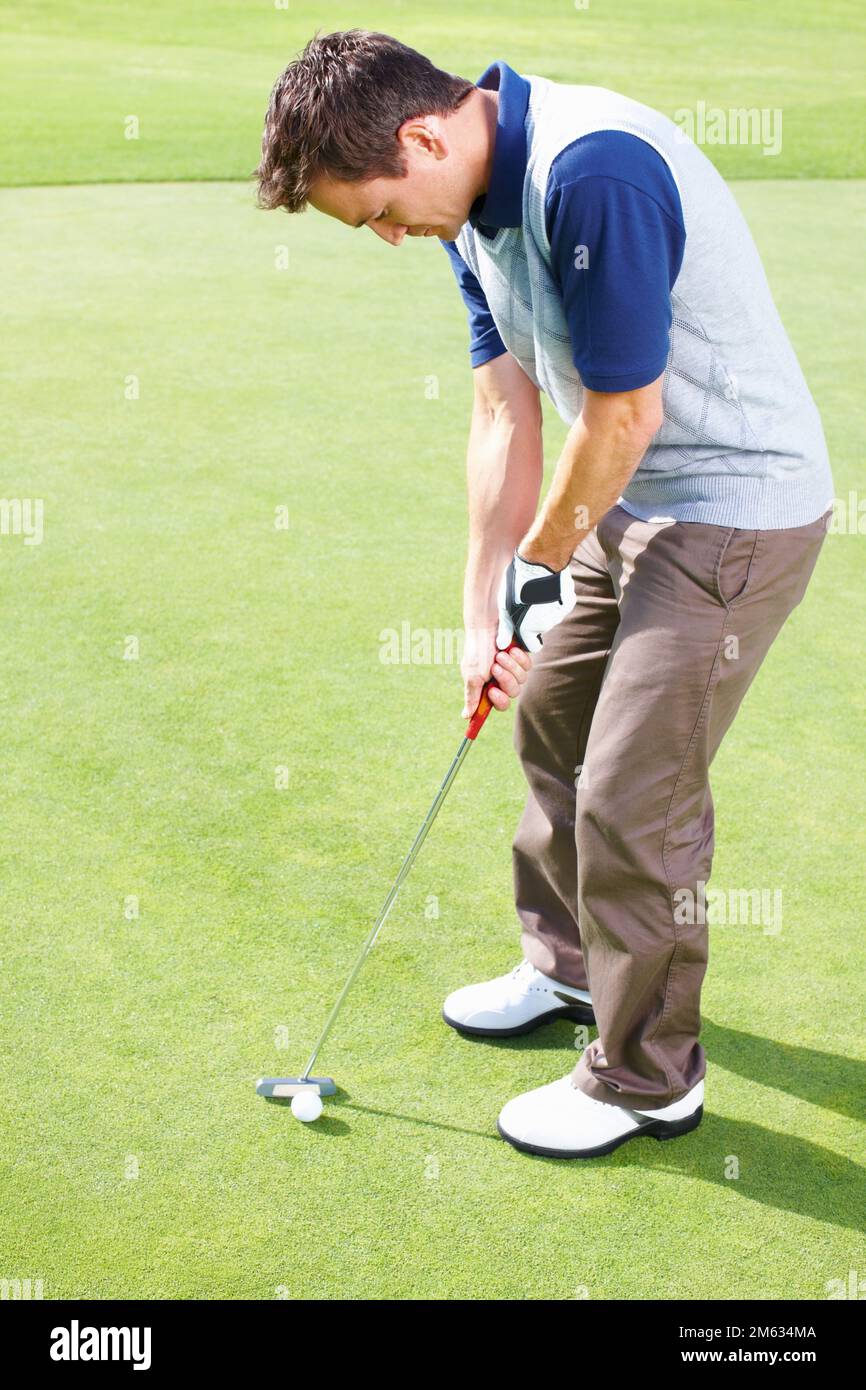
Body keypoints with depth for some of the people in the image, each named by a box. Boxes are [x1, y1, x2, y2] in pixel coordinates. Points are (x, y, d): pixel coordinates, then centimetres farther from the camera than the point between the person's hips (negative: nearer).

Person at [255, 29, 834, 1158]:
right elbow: (506, 408, 5)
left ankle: (650, 1079, 15)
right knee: (550, 714, 20)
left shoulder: (594, 171, -29)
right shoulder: (475, 203, 2)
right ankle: (569, 966, 41)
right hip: (631, 499, 10)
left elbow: (626, 412, -24)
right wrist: (484, 609, 4)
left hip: (738, 506, -10)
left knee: (631, 796, -6)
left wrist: (543, 561, -8)